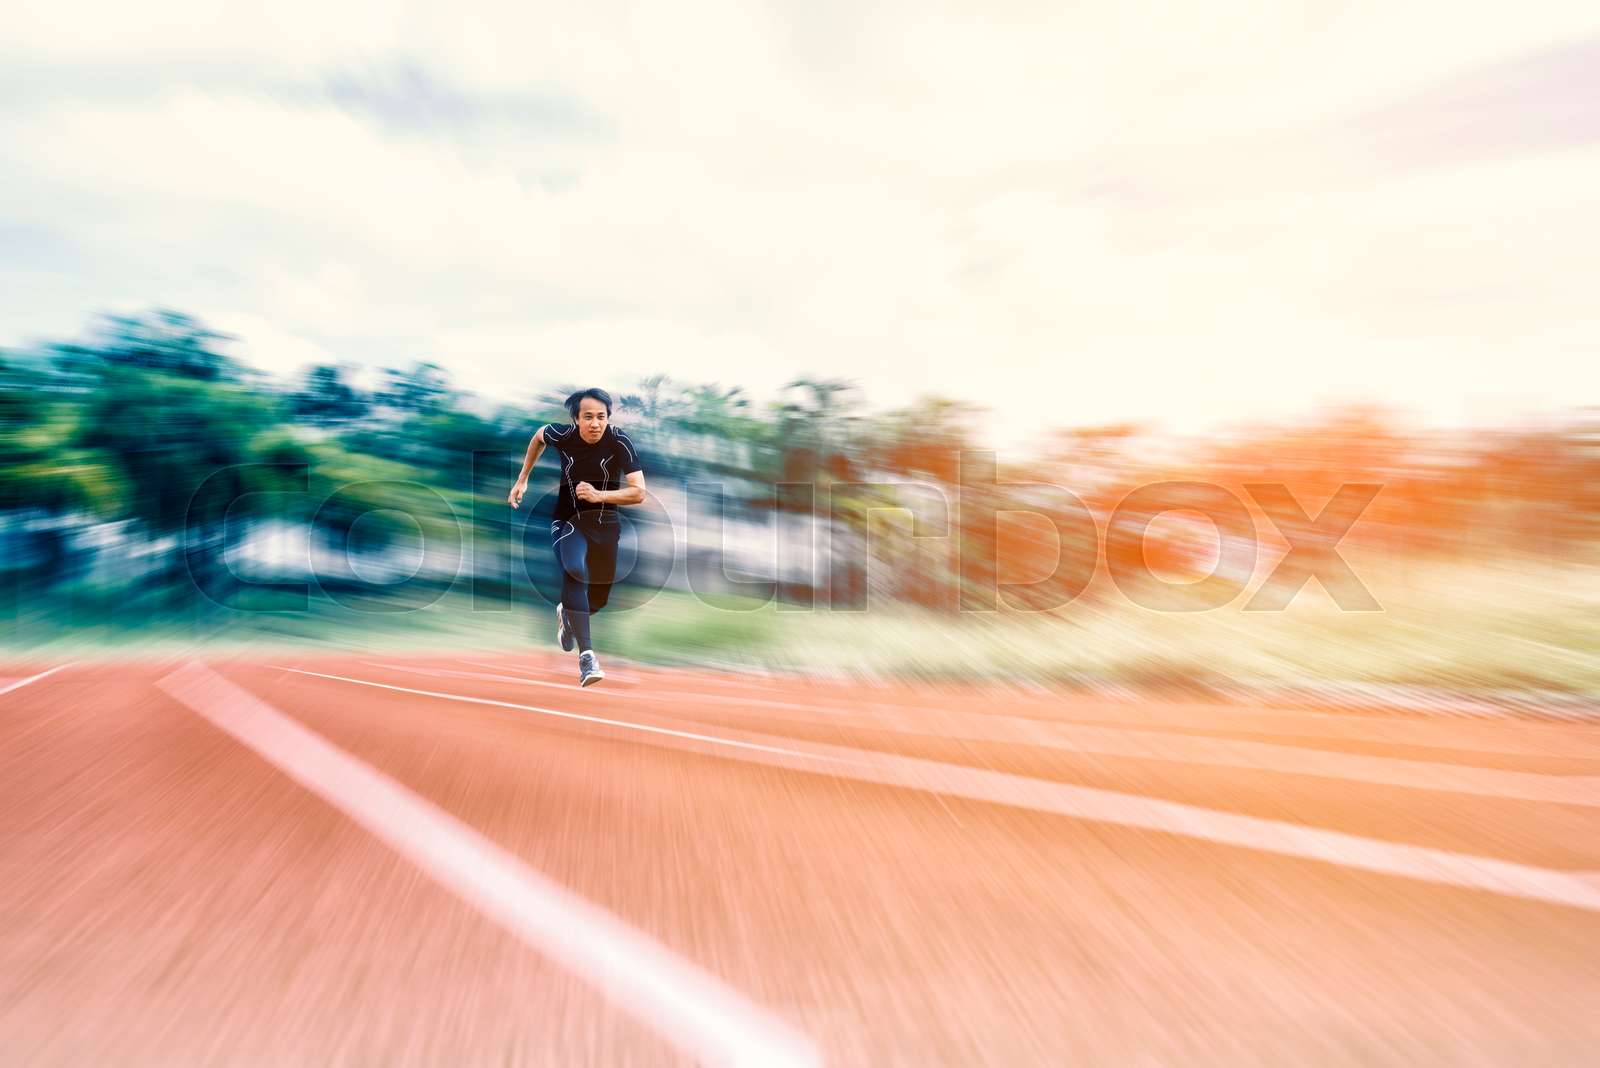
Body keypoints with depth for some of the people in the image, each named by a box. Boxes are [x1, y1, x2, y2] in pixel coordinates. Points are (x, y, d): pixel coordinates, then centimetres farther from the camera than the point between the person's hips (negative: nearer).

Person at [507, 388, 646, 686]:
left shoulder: (619, 443, -20)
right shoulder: (562, 435, -14)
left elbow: (638, 493, -23)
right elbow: (539, 436, 12)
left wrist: (599, 495, -37)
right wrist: (522, 480, 13)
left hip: (605, 522, 1)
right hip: (568, 519, -1)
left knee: (599, 598, 10)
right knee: (574, 569, -32)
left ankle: (567, 613, 47)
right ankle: (586, 655, -30)